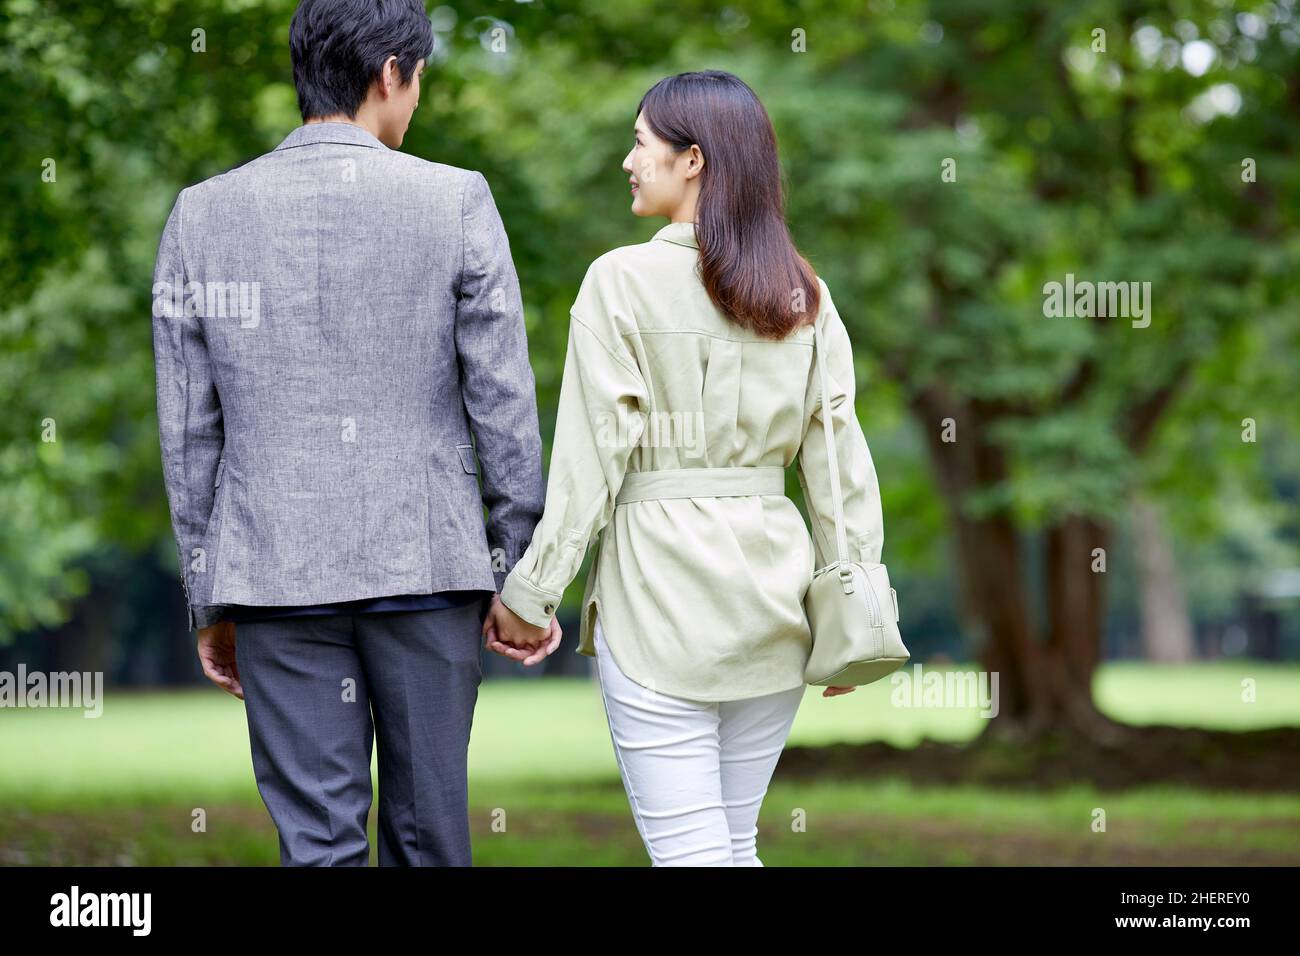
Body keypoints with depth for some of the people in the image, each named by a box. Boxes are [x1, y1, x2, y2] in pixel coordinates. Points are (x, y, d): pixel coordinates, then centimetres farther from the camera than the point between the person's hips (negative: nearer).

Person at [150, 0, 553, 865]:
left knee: (319, 841, 2)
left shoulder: (202, 216, 3)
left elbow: (187, 432, 6)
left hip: (276, 573, 1)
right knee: (428, 834, 11)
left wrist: (210, 600, 14)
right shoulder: (456, 203, -3)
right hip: (427, 565, -1)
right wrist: (521, 569, 6)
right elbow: (502, 402, -3)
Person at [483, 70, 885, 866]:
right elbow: (838, 456, 6)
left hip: (660, 586, -5)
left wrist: (530, 593, -3)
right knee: (737, 845, 15)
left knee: (689, 853, -2)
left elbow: (591, 458, -10)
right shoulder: (805, 294, 6)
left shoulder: (623, 280, -8)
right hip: (772, 590, 5)